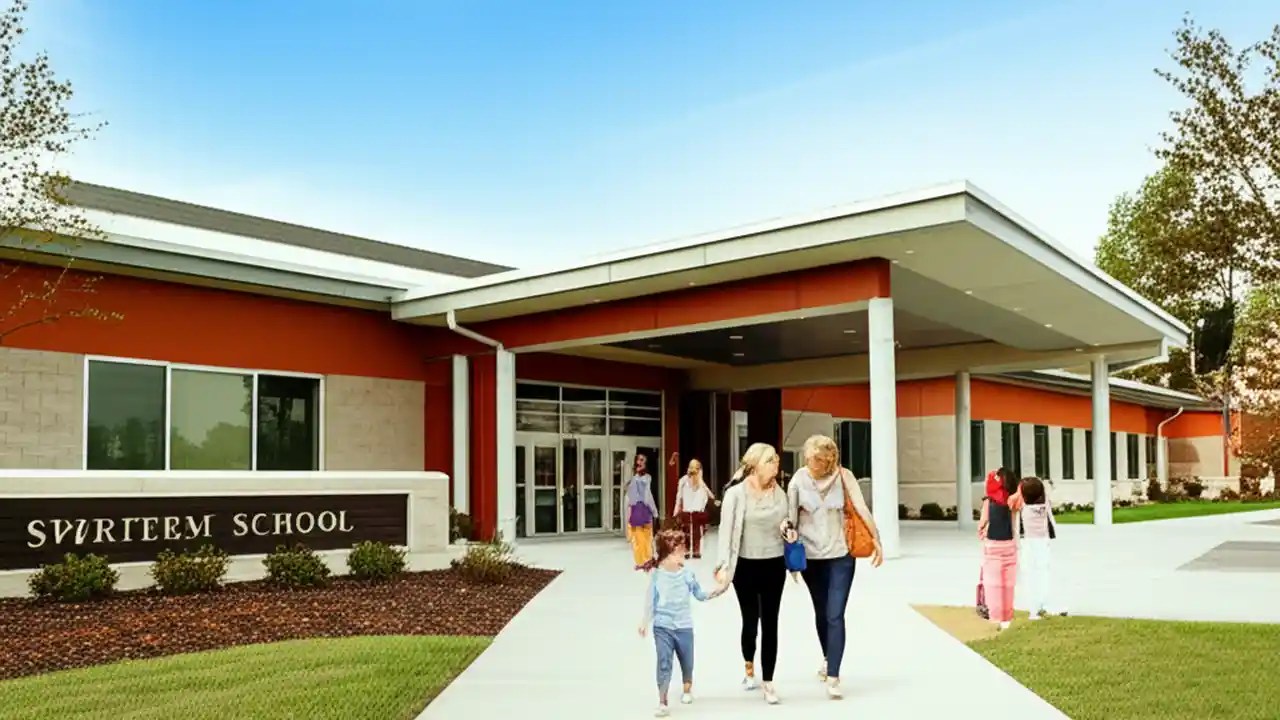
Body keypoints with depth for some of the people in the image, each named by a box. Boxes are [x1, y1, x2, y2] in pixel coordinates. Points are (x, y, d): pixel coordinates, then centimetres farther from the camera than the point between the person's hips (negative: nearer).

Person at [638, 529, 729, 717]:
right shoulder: (656, 575, -9)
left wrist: (714, 592, -6)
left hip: (684, 627, 2)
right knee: (664, 663, -12)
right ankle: (662, 702, -4)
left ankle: (687, 689, 46)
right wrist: (645, 621, 0)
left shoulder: (687, 574, -6)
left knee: (687, 662, 17)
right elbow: (651, 600, -1)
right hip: (662, 626, -2)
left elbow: (699, 595, 6)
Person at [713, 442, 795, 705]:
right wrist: (724, 565, -20)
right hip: (746, 566, -3)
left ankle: (768, 683, 12)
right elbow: (727, 531, -13)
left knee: (770, 624, 4)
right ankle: (749, 668, 37)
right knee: (750, 621, 9)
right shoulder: (736, 493, -12)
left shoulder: (778, 492, 2)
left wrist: (789, 531, -7)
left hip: (774, 565, 3)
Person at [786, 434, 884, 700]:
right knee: (821, 613, 17)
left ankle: (833, 677, -7)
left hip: (840, 555, -2)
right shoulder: (798, 481, -7)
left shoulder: (843, 476, -9)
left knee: (835, 615, -9)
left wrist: (877, 541, -11)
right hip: (810, 556, 2)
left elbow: (862, 509, -10)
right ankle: (827, 658, 41)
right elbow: (791, 519, -2)